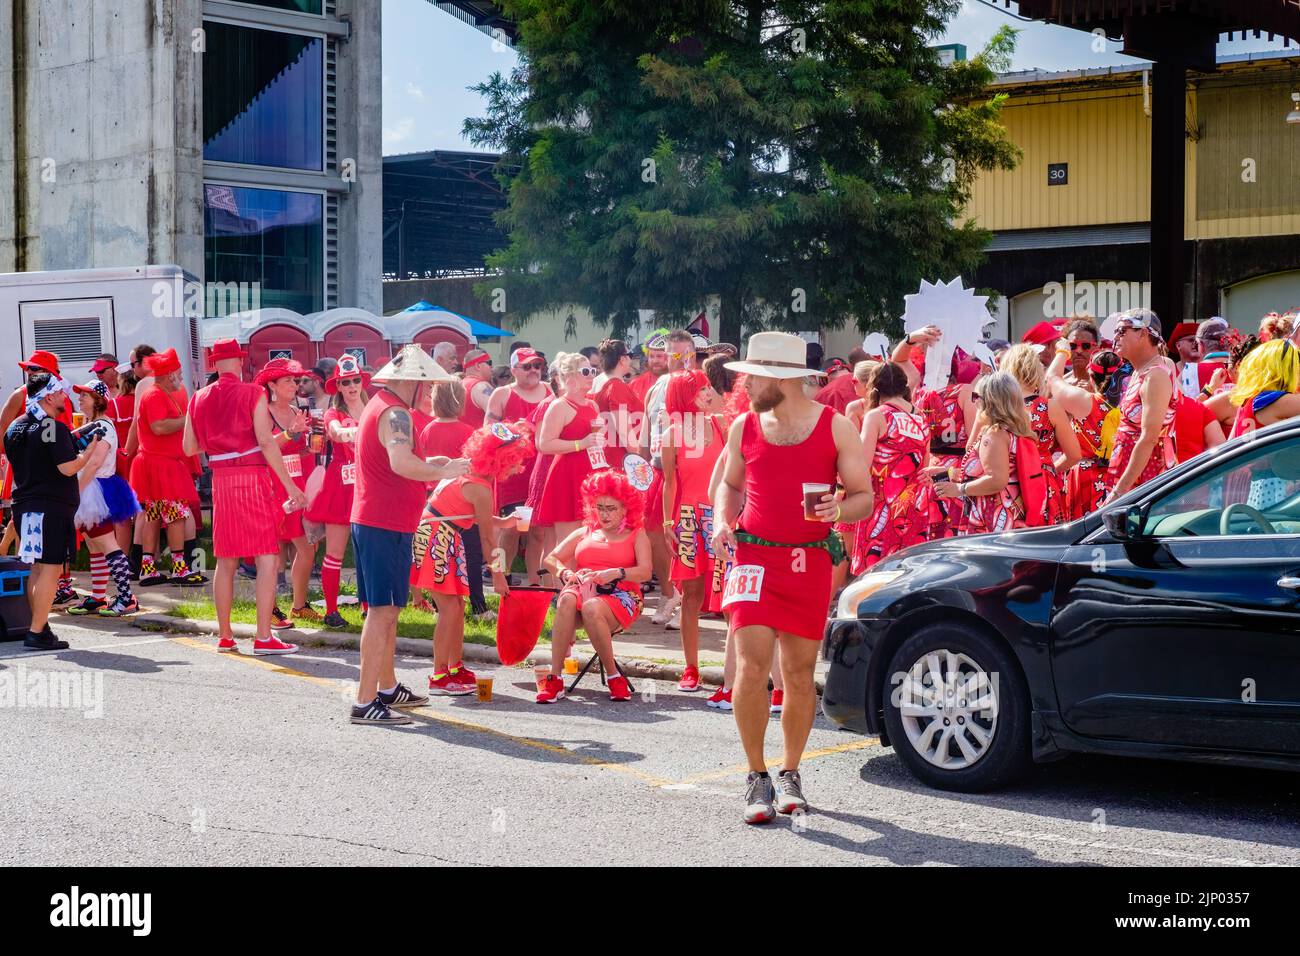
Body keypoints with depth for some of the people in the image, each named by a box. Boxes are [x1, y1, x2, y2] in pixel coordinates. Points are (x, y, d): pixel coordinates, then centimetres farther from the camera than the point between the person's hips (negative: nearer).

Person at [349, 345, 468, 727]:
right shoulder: (396, 413, -15)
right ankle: (365, 703, -11)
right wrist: (443, 472, -19)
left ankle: (388, 688, 30)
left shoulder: (379, 405, 18)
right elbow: (401, 464, -32)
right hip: (387, 524, -10)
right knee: (382, 610, -9)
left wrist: (427, 465, 17)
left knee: (385, 609, 19)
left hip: (371, 521, 10)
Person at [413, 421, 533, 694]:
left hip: (446, 539, 10)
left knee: (457, 604, 13)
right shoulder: (481, 488, -20)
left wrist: (503, 522, 13)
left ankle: (455, 669, 22)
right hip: (435, 540, -10)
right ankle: (439, 677, -5)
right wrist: (498, 577, -7)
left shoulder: (469, 471, 7)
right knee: (450, 607, -9)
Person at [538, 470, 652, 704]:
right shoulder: (584, 533, 26)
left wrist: (614, 573, -18)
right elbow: (551, 559, 20)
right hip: (583, 589, 3)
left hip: (620, 596, -3)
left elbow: (645, 572, -2)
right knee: (567, 599, -36)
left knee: (591, 608, -39)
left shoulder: (636, 535, 15)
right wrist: (565, 573, -2)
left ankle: (613, 676, -24)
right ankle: (554, 679, -38)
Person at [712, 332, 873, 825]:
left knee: (800, 674, 7)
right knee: (751, 666, -12)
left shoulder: (836, 427, -1)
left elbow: (864, 496, 2)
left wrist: (839, 510, -19)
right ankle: (757, 777, 0)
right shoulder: (744, 426, 6)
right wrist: (722, 521, 1)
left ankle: (790, 773, 24)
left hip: (810, 562, 0)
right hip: (754, 556, 1)